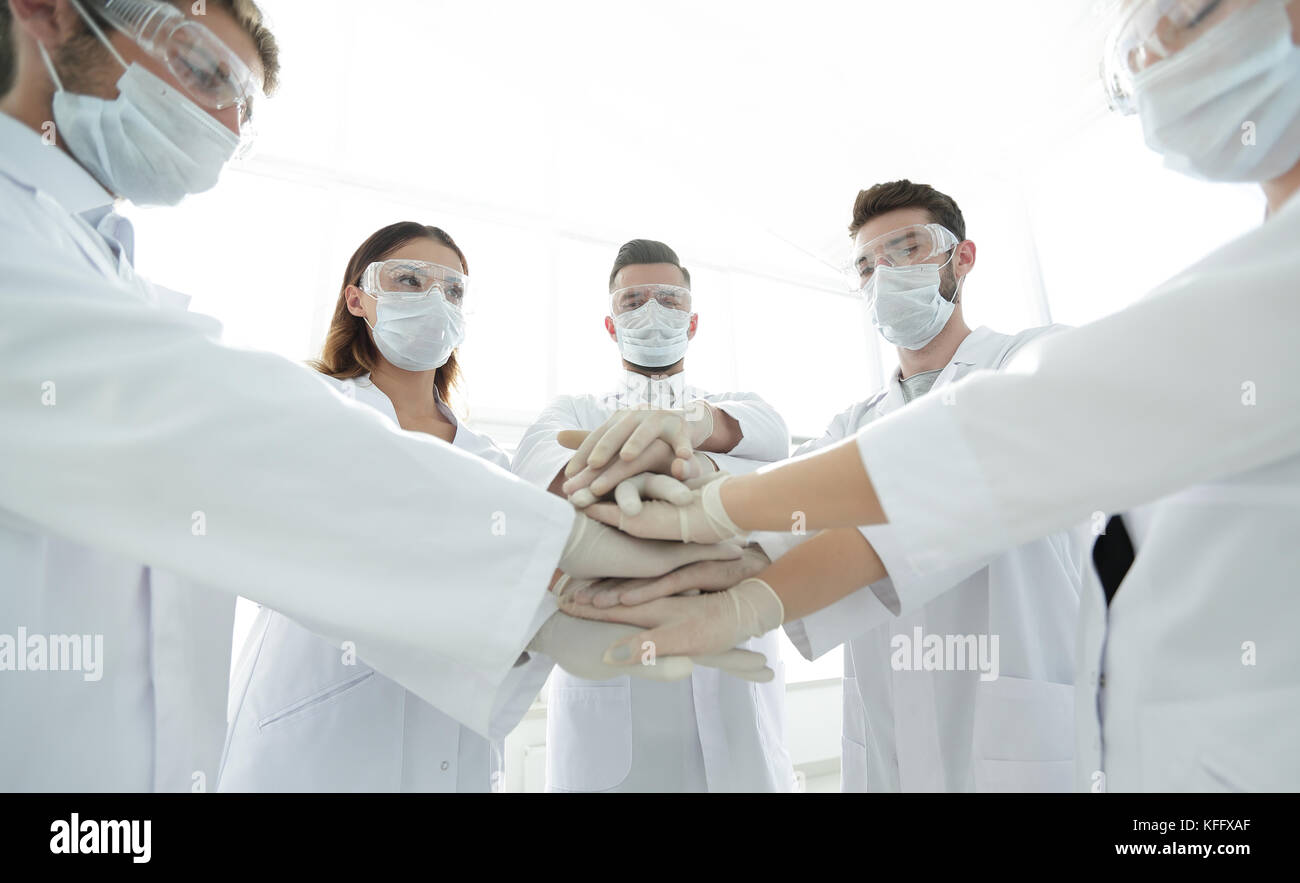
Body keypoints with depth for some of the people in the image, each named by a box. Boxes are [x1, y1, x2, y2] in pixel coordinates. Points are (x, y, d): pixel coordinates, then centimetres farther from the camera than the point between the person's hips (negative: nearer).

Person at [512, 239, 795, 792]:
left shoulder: (742, 408, 12)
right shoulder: (571, 413, 8)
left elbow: (771, 439, -13)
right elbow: (539, 467, -17)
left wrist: (685, 422, -34)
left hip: (734, 695, 2)